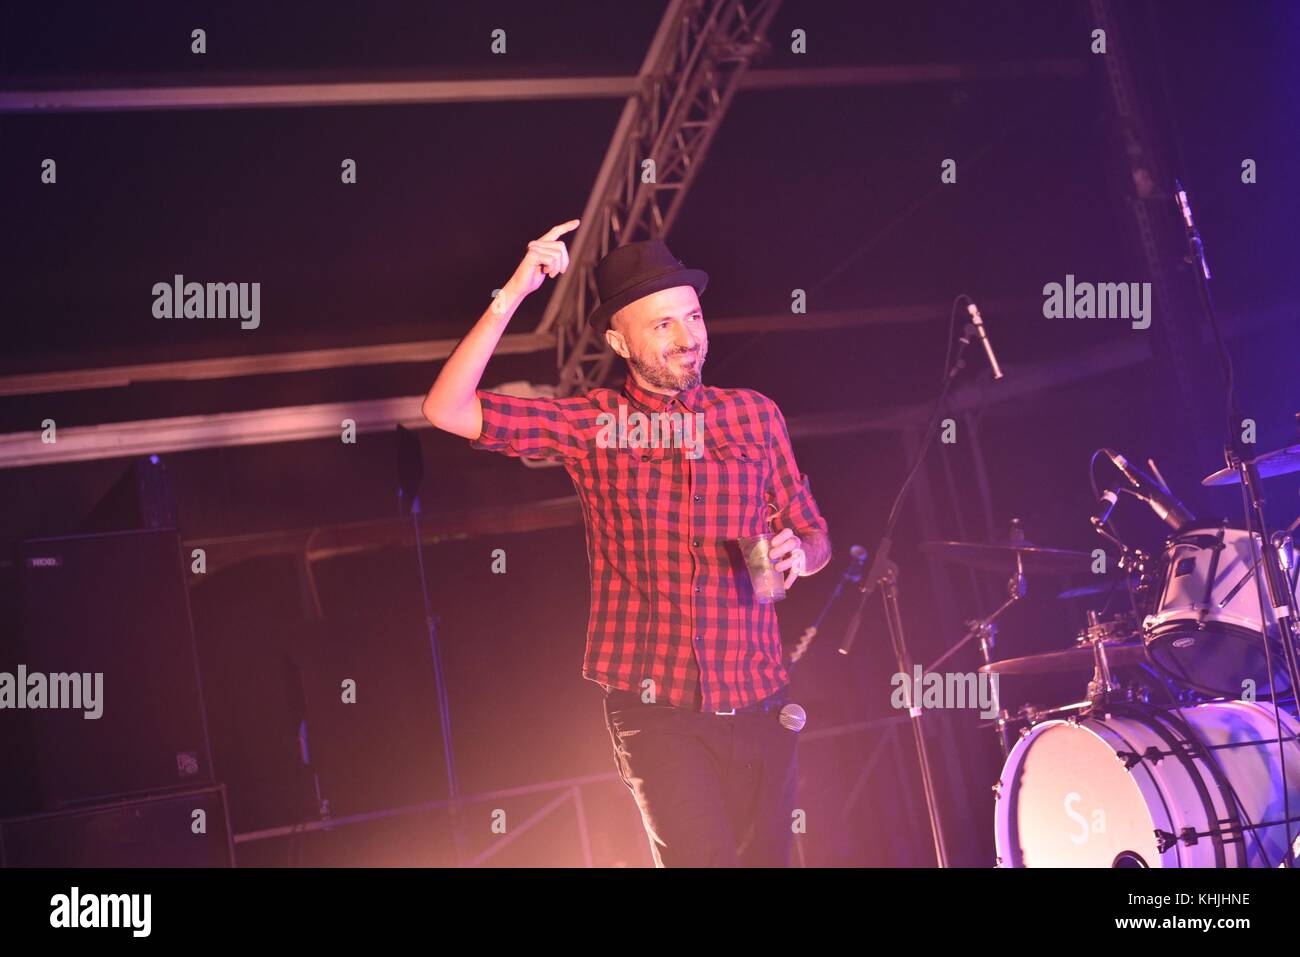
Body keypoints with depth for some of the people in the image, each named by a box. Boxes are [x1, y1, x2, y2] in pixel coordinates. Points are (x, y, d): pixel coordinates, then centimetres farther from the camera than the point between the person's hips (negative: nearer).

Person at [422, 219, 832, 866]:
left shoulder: (752, 414, 8)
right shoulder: (593, 423, 0)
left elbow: (814, 533, 14)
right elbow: (447, 410, -9)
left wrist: (799, 555, -10)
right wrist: (513, 294, -16)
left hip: (758, 703, 3)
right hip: (655, 708, -3)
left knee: (766, 858, 10)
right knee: (704, 859, -14)